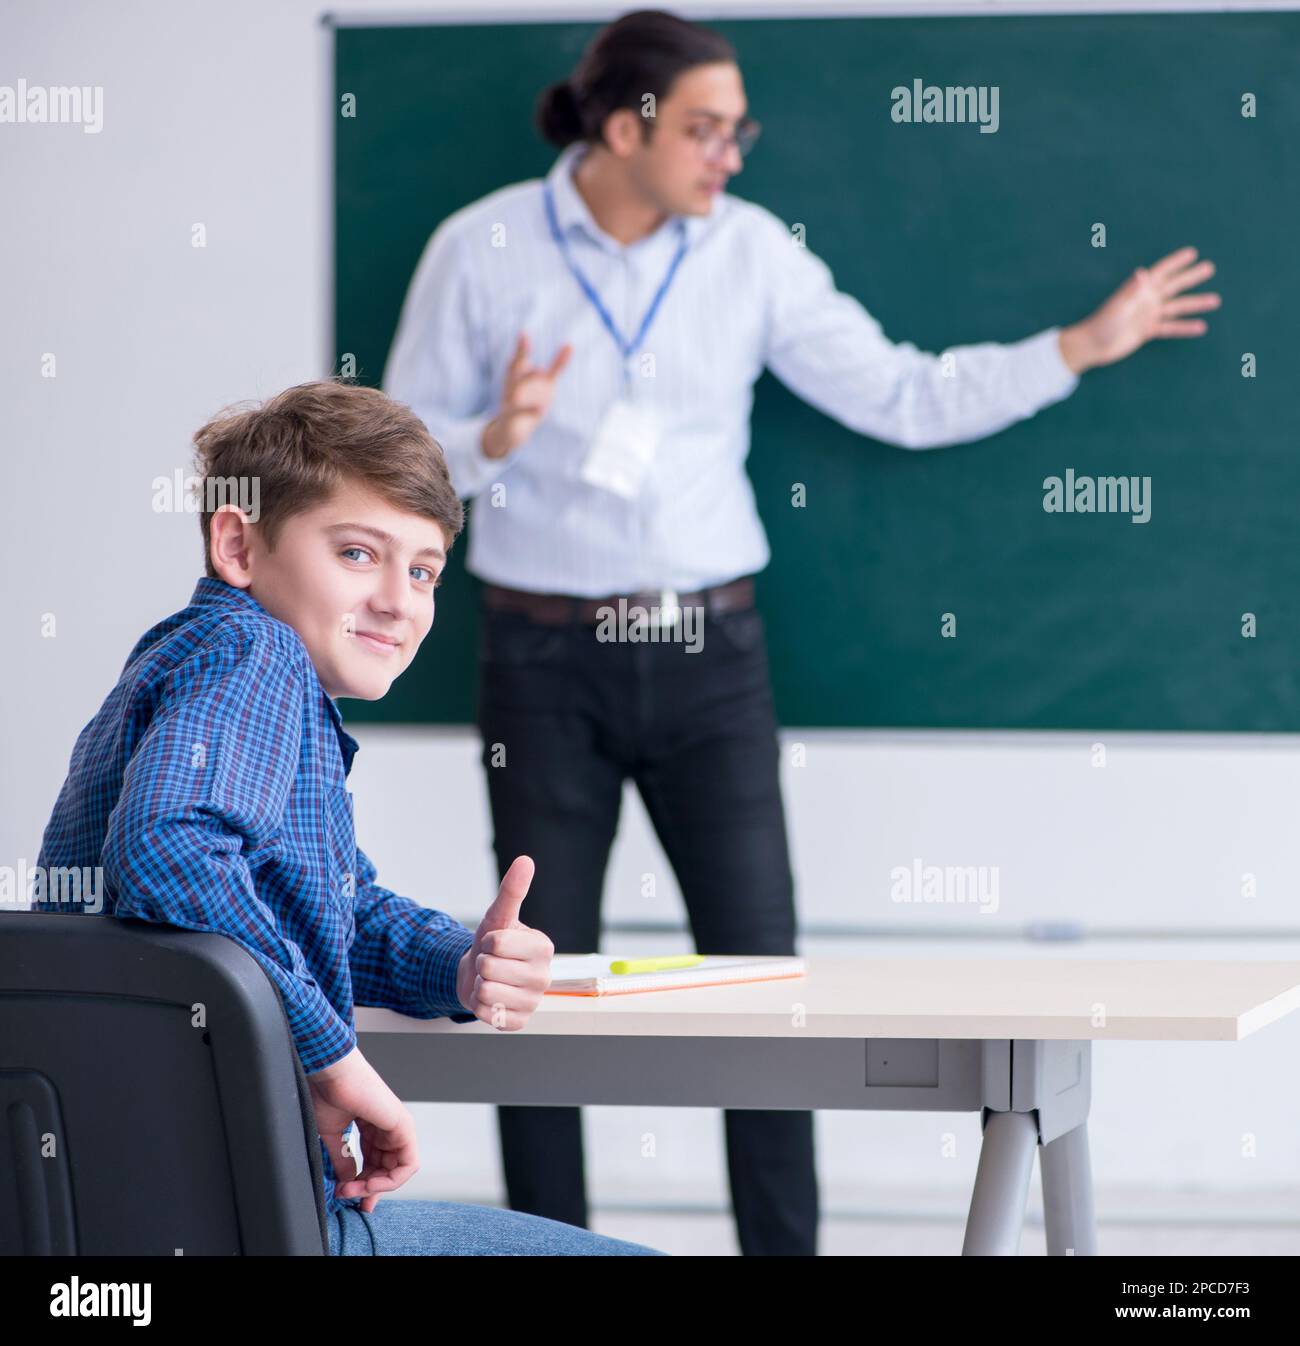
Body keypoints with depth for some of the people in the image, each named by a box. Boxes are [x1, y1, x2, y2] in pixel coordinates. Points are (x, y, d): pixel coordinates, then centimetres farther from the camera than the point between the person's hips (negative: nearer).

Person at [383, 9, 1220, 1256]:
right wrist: (494, 440, -24)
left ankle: (785, 1245, 8)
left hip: (709, 656, 2)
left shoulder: (752, 251, 0)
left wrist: (1081, 346, -3)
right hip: (545, 657, -2)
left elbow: (903, 397, 2)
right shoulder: (481, 249, -6)